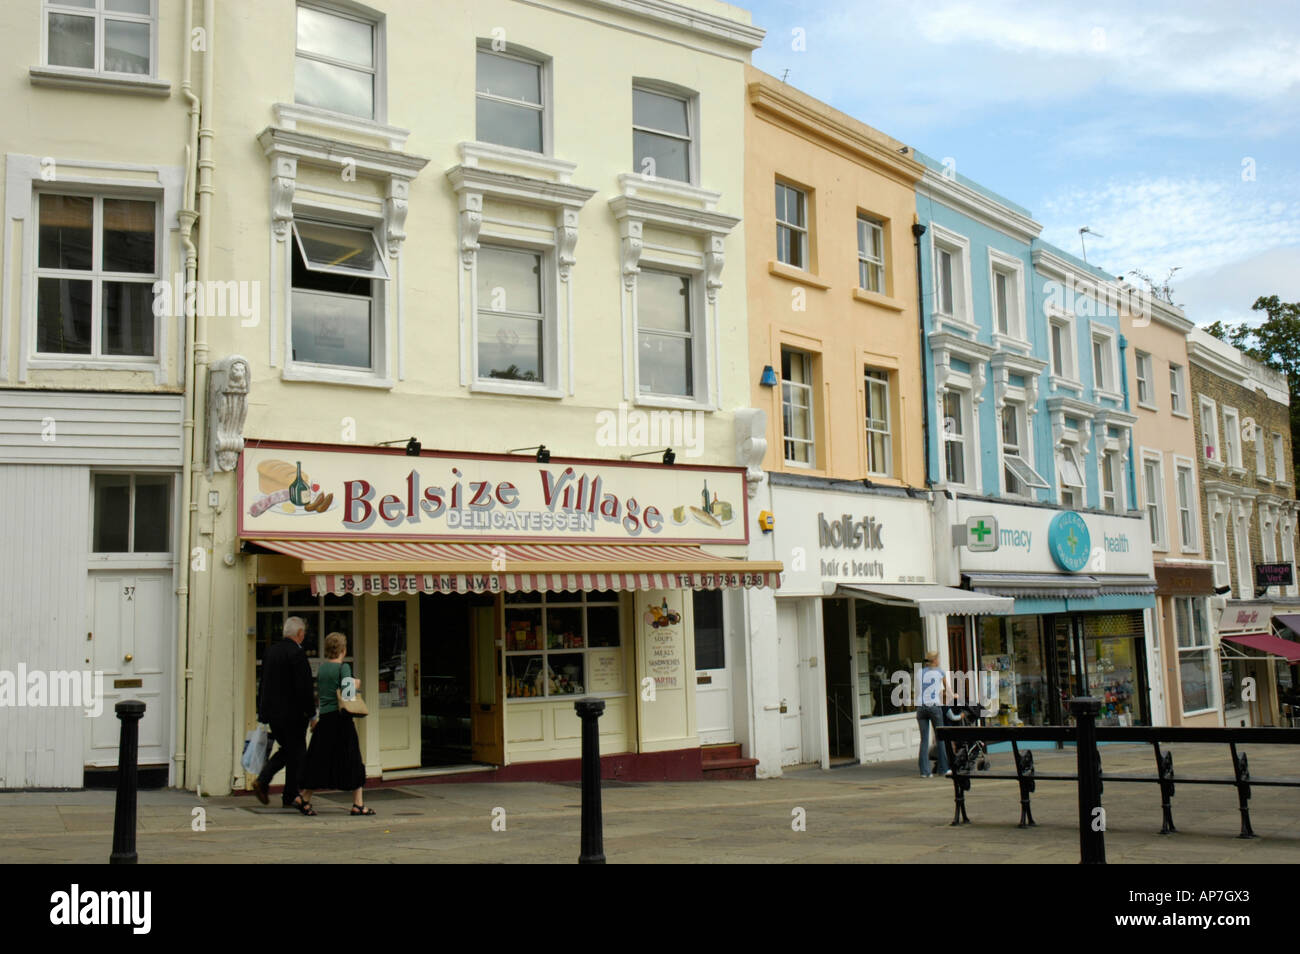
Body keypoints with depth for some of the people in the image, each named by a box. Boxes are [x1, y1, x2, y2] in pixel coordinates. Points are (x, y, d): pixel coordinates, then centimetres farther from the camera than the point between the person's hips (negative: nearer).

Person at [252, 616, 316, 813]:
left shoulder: (271, 651, 8)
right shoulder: (297, 653, -17)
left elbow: (265, 684, 14)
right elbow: (304, 688, -19)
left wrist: (263, 711, 21)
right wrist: (312, 715, -12)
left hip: (271, 712, 8)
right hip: (292, 714, -8)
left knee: (287, 749, 21)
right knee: (296, 753, 5)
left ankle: (262, 781, 6)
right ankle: (290, 796, 10)